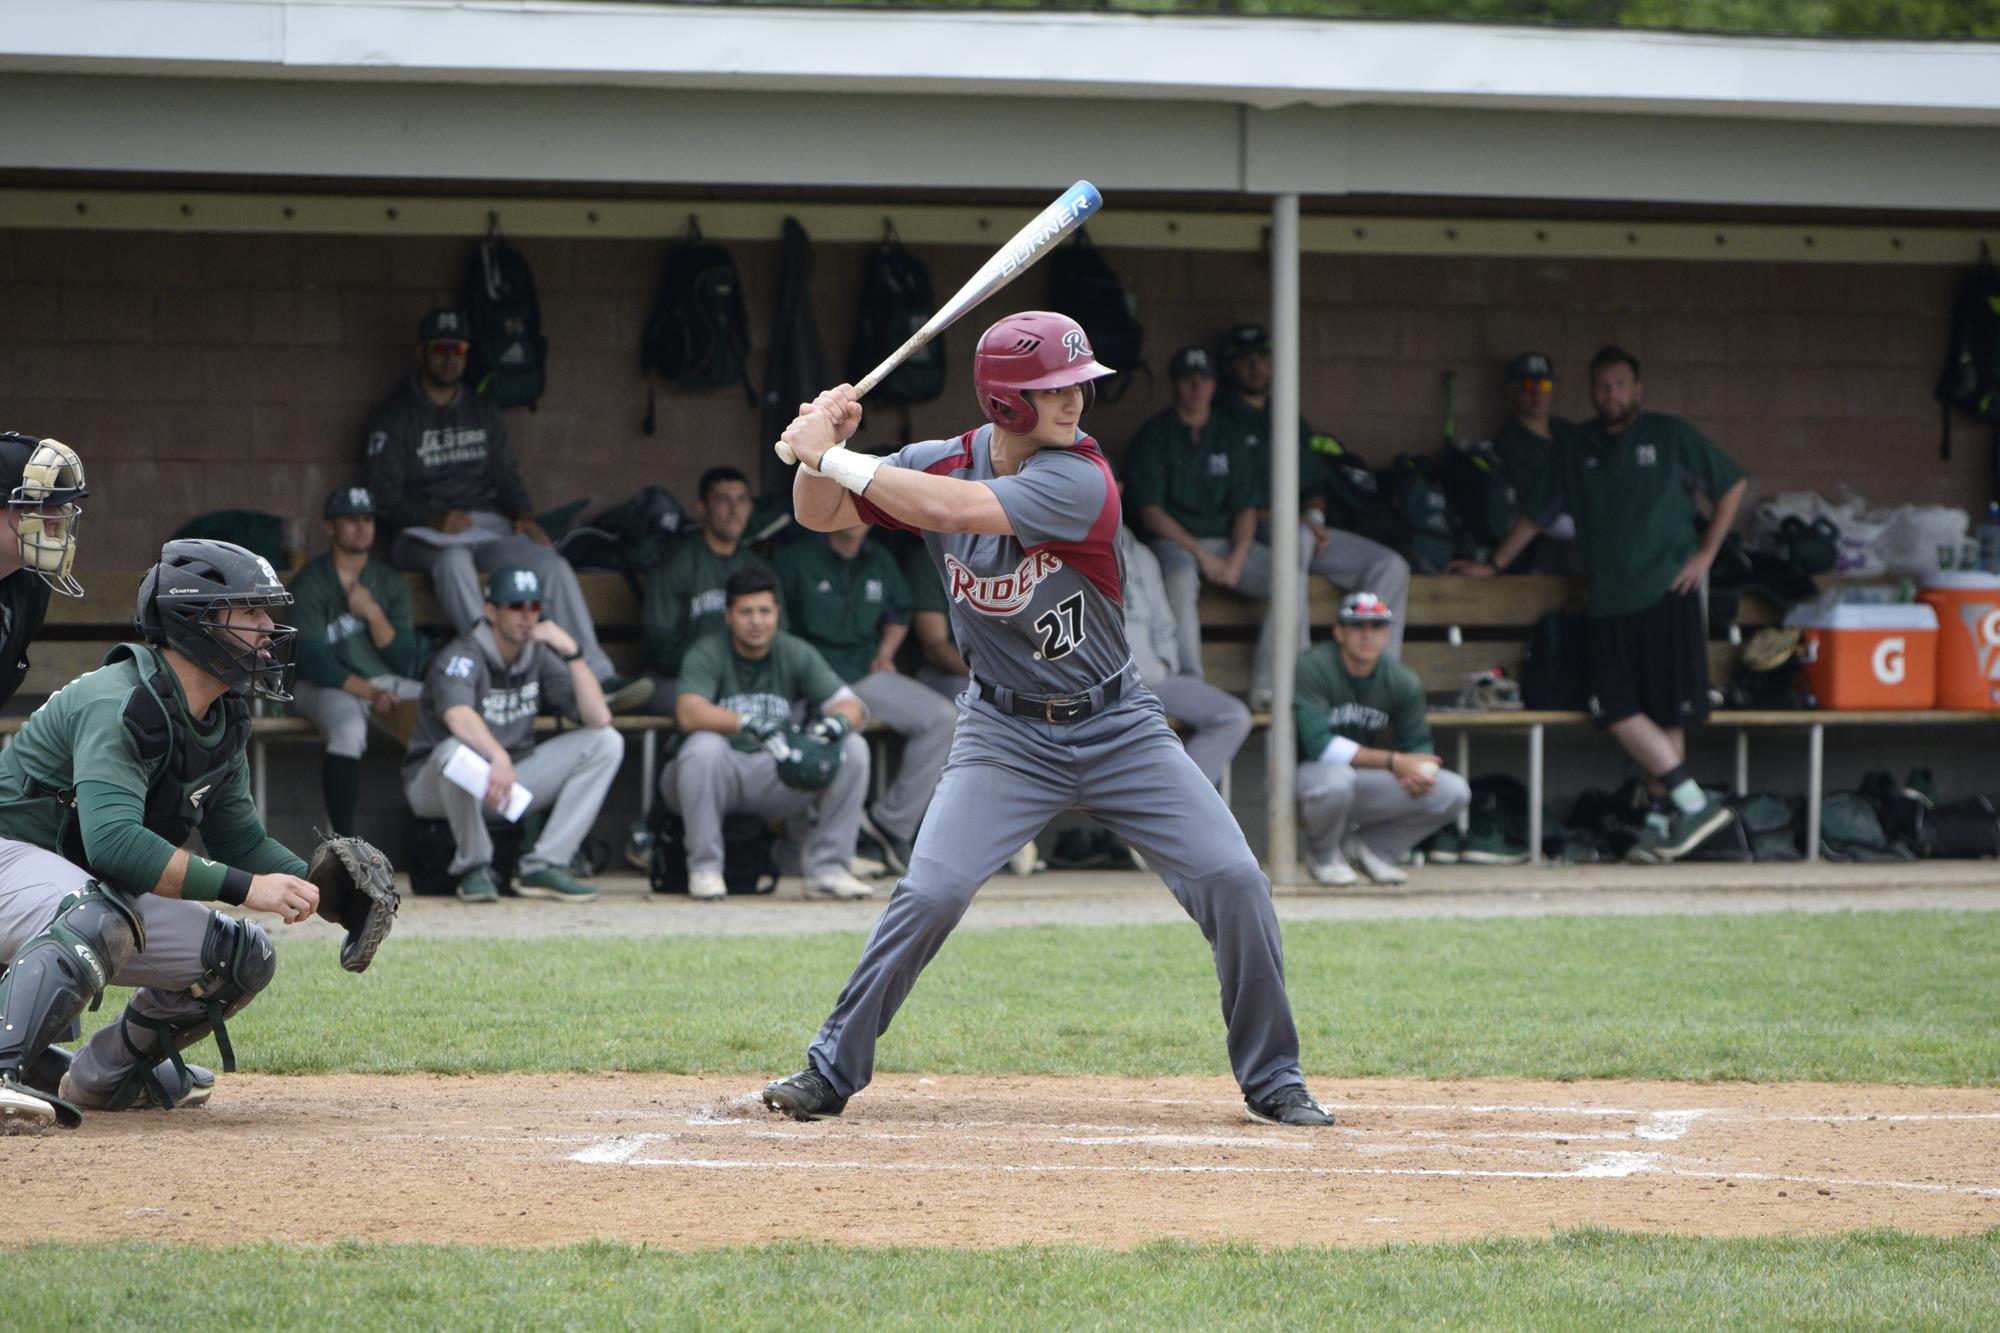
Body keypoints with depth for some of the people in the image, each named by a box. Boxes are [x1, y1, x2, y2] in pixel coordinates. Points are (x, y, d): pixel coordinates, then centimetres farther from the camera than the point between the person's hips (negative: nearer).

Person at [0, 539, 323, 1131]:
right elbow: (114, 840, -37)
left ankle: (104, 1074, 17)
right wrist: (244, 888, -38)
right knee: (104, 920, -40)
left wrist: (319, 883, -5)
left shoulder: (225, 722, 6)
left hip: (103, 894, 10)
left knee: (245, 955, 5)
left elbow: (241, 840, 15)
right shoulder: (121, 704, -24)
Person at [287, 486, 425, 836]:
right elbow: (313, 660, -12)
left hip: (386, 683, 4)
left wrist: (373, 613, -13)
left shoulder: (390, 582, 10)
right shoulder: (309, 584, -3)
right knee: (348, 730, -38)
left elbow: (404, 662, 3)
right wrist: (370, 693, -23)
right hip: (326, 686, -4)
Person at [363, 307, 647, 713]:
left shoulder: (483, 412, 21)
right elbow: (385, 497, -3)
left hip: (488, 527, 5)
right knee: (454, 560, -41)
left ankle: (598, 679, -30)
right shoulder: (394, 418, 4)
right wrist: (434, 519, -20)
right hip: (423, 535, -5)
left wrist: (524, 515, -3)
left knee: (554, 565, -23)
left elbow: (506, 476, 18)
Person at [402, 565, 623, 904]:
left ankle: (544, 866, -13)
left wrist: (571, 653, -19)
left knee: (606, 743, -6)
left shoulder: (539, 657, 2)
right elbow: (458, 717, -42)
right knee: (456, 751, -41)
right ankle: (473, 867, -17)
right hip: (433, 784, -6)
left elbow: (599, 717, -9)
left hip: (509, 776, 6)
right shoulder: (461, 657, -18)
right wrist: (499, 757, -59)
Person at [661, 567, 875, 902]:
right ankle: (704, 868, -23)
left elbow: (848, 704, -7)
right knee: (703, 746, -37)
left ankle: (826, 869, -13)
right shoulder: (707, 654, -9)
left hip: (777, 778, 3)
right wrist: (747, 723, -44)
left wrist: (838, 721, -32)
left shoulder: (795, 654, 3)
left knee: (853, 748, -16)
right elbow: (688, 714, -28)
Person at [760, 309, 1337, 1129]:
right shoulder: (944, 461, -6)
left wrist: (832, 456, -26)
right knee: (929, 893, -17)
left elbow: (954, 509, -32)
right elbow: (820, 514, 2)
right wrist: (823, 449, -19)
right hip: (1006, 734, 1)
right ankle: (830, 1072, -1)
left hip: (1116, 724, -1)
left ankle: (1271, 1080, 6)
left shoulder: (1079, 479, -20)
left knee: (1233, 881, -11)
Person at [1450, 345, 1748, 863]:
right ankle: (1693, 805, -8)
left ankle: (1681, 811, -3)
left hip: (1668, 592, -4)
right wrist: (1494, 565, 25)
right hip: (1609, 601, 4)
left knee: (1668, 713, -8)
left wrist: (1705, 554, 2)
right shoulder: (1575, 448, 17)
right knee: (1616, 709, -10)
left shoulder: (1670, 436, 6)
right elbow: (1537, 512, 25)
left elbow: (1733, 485, 10)